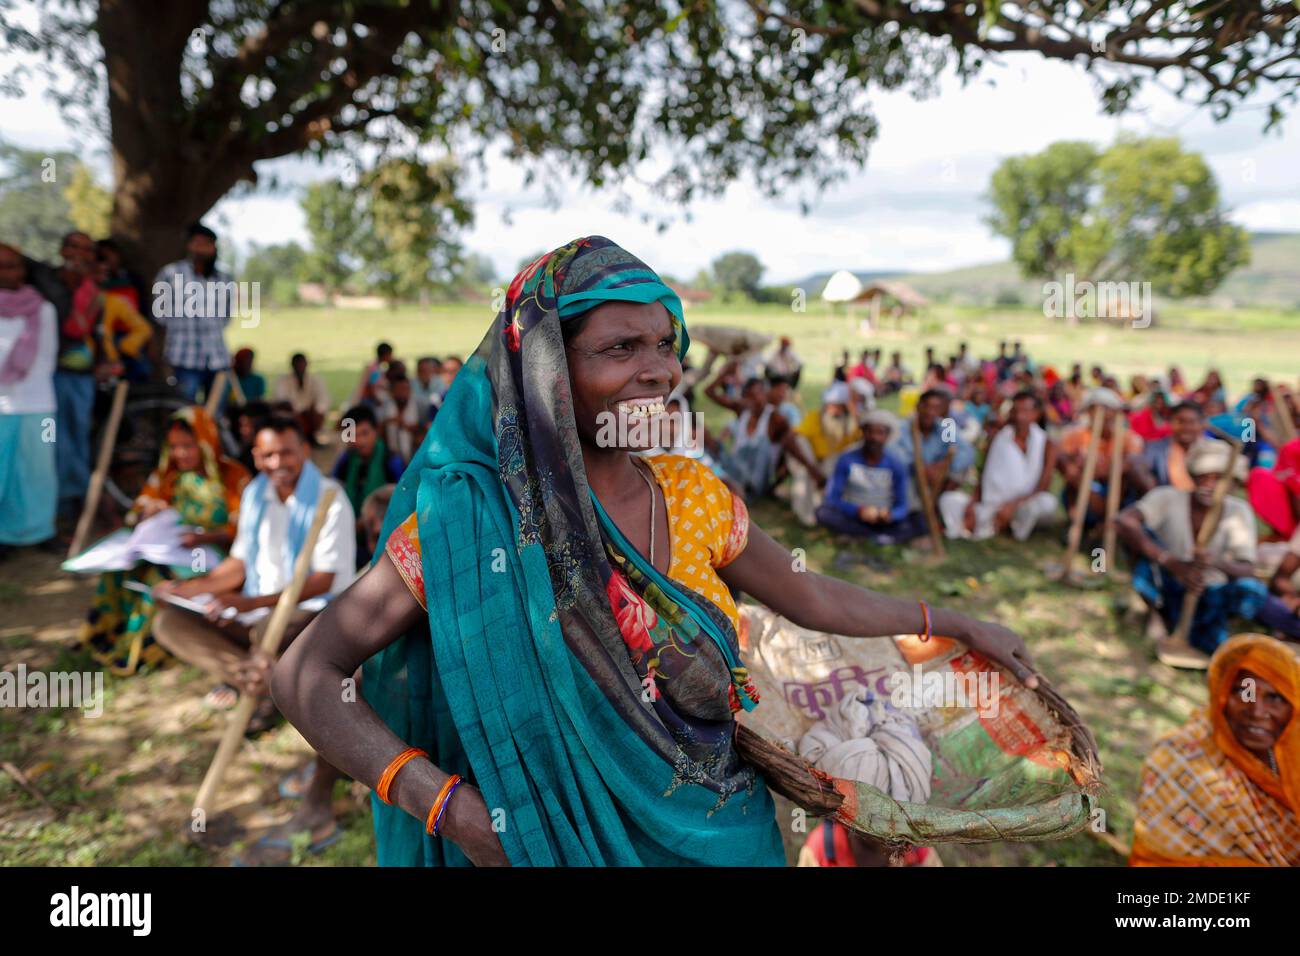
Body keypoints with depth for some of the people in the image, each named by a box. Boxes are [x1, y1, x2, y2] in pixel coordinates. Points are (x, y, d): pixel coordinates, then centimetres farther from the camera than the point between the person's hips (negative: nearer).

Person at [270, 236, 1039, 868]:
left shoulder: (694, 494, -6)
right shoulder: (470, 515, -20)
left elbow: (812, 597, 8)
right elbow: (305, 674, -17)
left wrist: (956, 623, 15)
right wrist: (440, 799, -29)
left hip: (726, 830, 5)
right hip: (570, 838, -4)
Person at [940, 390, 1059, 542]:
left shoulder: (1047, 444, -3)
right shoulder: (998, 437, 4)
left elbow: (1043, 487, -11)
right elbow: (984, 477, 3)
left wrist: (1013, 504, -25)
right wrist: (972, 502, -14)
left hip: (1022, 506, -2)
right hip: (991, 504, 2)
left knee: (1048, 502, -35)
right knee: (948, 499, -15)